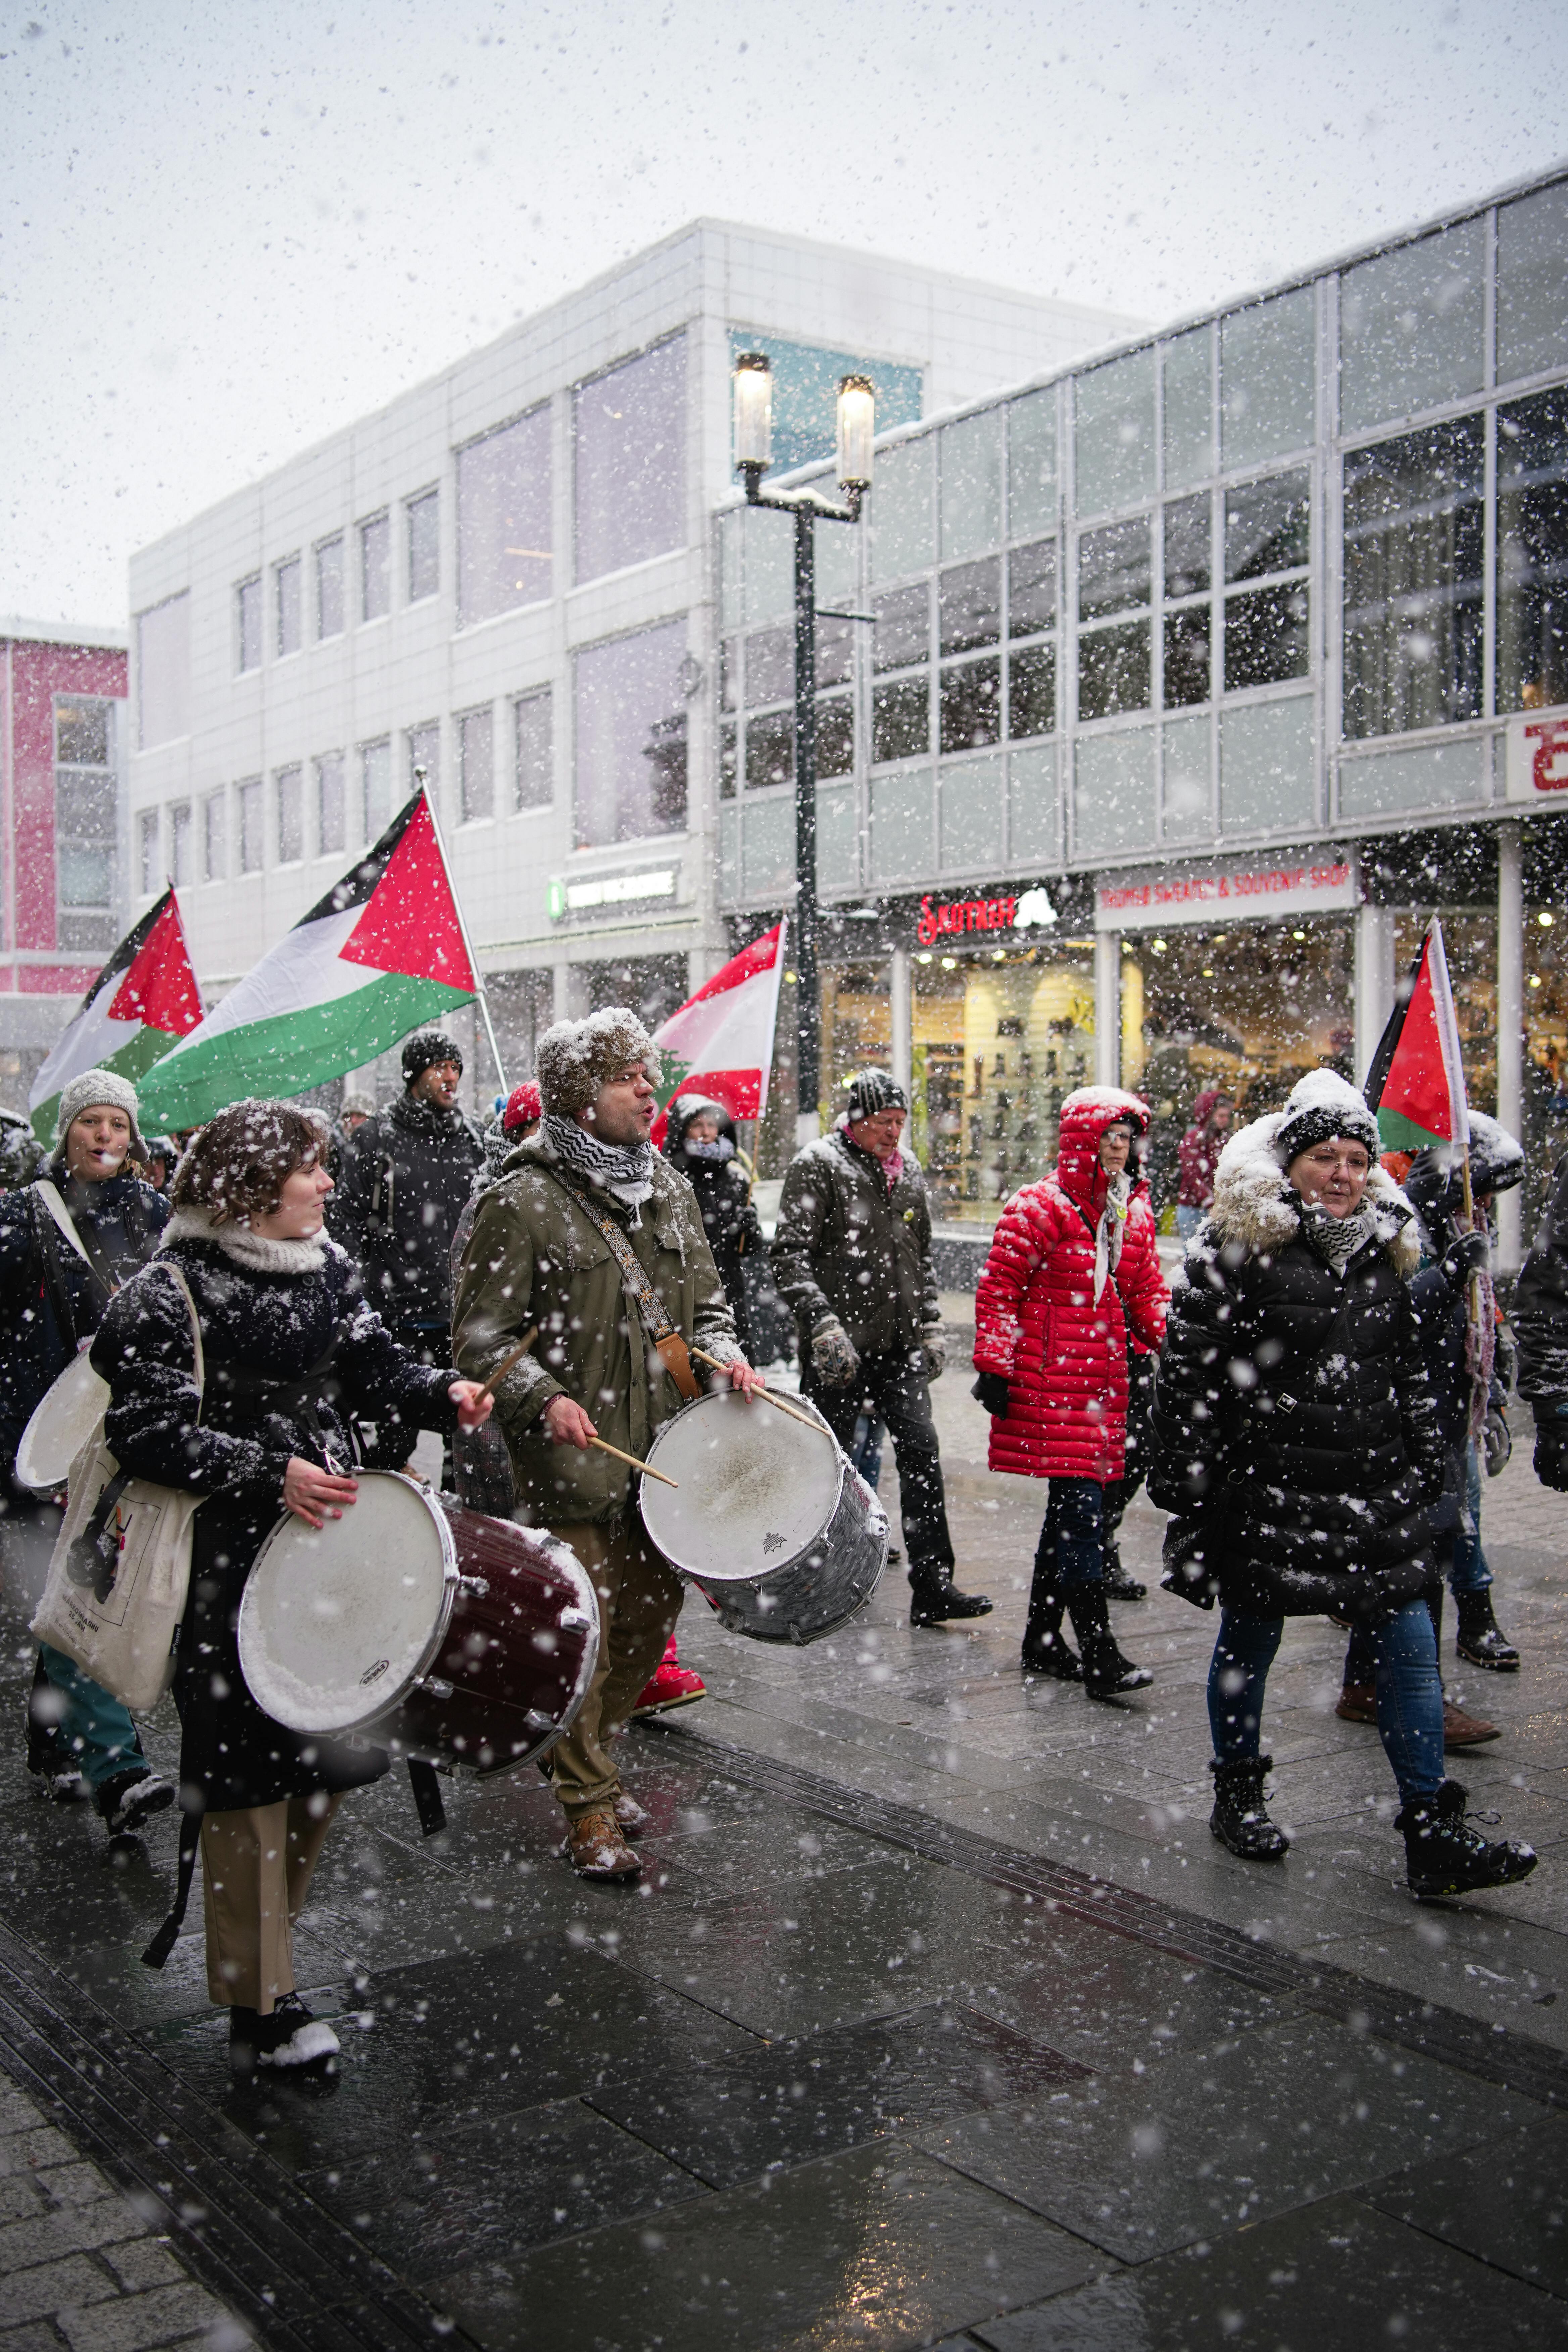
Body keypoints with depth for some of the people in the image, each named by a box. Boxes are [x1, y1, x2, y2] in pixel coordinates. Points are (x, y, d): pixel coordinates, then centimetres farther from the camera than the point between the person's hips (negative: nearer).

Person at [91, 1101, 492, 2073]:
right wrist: (269, 1474, -24)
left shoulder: (329, 1266, 8)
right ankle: (262, 2005, 8)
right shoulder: (170, 1293, -13)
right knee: (248, 1771, -2)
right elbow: (148, 1427, -16)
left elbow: (373, 1364, 14)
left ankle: (265, 1927, 36)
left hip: (331, 1534, 7)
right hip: (227, 1565, -7)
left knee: (327, 1750, 14)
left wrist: (440, 1393, -7)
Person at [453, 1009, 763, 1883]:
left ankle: (592, 1757, 35)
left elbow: (706, 1297, 21)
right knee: (586, 1629, -2)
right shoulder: (524, 1201, -8)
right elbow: (483, 1332, -8)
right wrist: (544, 1398, -21)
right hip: (576, 1451, -6)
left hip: (666, 1445, 6)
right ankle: (592, 1811, 12)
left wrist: (722, 1351, 1)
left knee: (654, 1612, 13)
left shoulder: (670, 1188, 13)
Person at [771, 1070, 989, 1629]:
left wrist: (931, 1325, 15)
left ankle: (932, 1584, -2)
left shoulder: (908, 1175, 14)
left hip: (899, 1345, 5)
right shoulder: (817, 1165, -6)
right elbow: (789, 1253, -13)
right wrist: (822, 1321, -23)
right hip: (840, 1345, -5)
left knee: (921, 1450, -4)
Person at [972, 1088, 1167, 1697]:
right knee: (1082, 1511, -11)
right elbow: (998, 1288, -8)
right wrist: (994, 1368, -11)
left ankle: (1043, 1640, 24)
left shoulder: (1134, 1212, 14)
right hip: (1050, 1379, -7)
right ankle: (1099, 1657, -9)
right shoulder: (1040, 1206, -8)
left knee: (1071, 1510, 13)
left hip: (1103, 1381, 8)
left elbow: (1146, 1292, 20)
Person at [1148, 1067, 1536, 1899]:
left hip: (1371, 1489, 5)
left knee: (1410, 1643, 0)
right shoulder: (1238, 1245, -8)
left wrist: (1424, 1468, 17)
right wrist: (1189, 1479, -12)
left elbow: (1411, 1374, 21)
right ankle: (1238, 1794, 31)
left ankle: (1434, 1834, 6)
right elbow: (1186, 1366, -9)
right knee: (1249, 1637, 10)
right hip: (1264, 1487, -5)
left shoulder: (1384, 1251, 12)